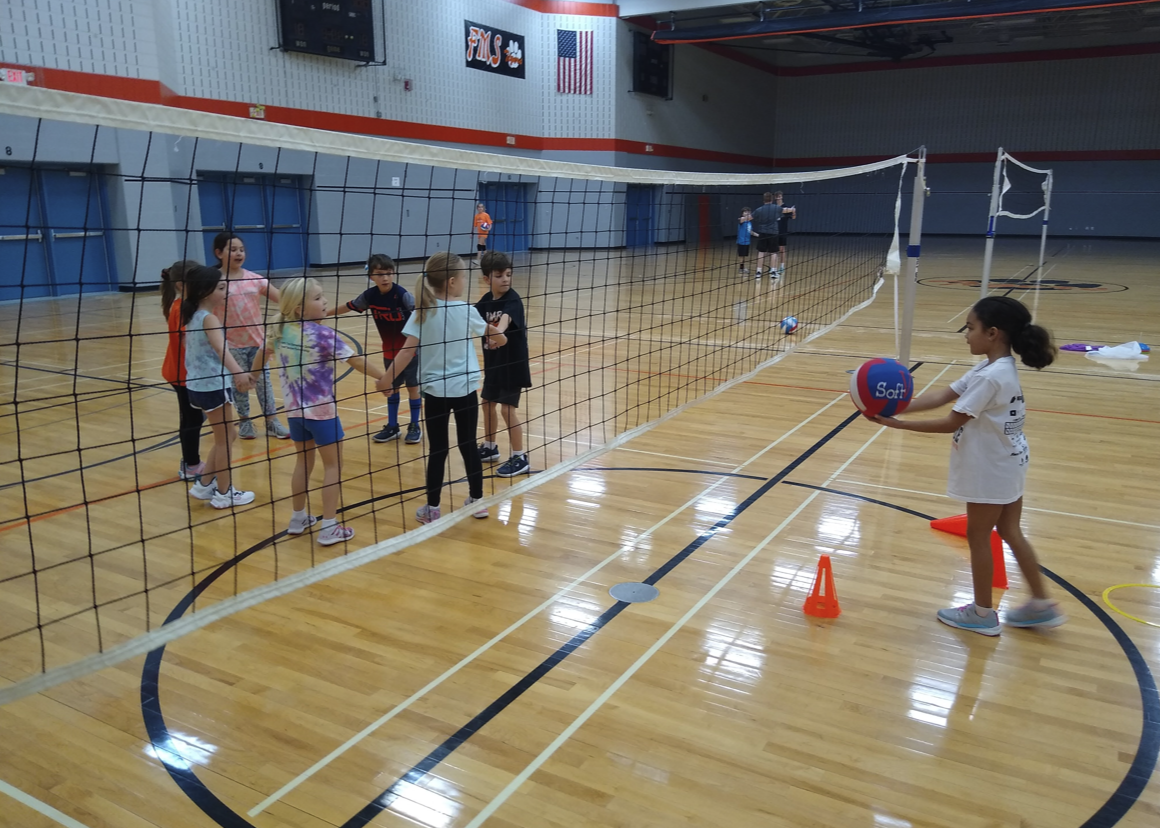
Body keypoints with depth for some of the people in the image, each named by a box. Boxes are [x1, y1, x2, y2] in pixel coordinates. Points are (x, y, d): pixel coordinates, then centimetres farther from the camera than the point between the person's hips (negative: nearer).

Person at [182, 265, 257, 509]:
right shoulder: (209, 318, -19)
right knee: (225, 439, 5)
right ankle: (225, 494, 16)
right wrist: (238, 372, -54)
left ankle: (204, 484, 25)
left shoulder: (192, 317, 8)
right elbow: (220, 348, -38)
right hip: (213, 387, -9)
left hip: (198, 385, 9)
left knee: (228, 435, 20)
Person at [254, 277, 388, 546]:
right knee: (333, 465, 6)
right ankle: (329, 527, 6)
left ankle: (298, 518, 32)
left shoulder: (280, 331, 1)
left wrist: (251, 377, 37)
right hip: (321, 410, -6)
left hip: (294, 410, 6)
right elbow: (356, 361, -20)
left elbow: (263, 354, 18)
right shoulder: (323, 334, -20)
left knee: (303, 462, 21)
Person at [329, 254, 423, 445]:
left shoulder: (402, 294, -21)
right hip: (389, 350, 5)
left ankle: (415, 427, 16)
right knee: (391, 386, 13)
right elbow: (348, 307, 10)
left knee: (412, 386, 4)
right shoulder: (369, 296, -6)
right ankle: (392, 427, 24)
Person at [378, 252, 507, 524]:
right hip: (464, 389, 0)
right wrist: (498, 339, 38)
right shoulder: (466, 310, -4)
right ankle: (477, 500, 23)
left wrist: (387, 378, -7)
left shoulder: (422, 312, -7)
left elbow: (408, 350, -14)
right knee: (468, 445, 12)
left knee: (437, 450, 7)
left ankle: (432, 508, 14)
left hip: (435, 391, 0)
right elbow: (492, 332, 16)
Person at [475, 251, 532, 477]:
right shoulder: (486, 300, 0)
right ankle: (490, 447, 37)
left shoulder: (512, 300, -20)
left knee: (508, 408, -8)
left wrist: (499, 332, -60)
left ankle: (520, 458, 2)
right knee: (487, 403, 18)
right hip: (493, 362, 8)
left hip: (513, 363, -7)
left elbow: (506, 318, -41)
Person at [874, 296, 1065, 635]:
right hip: (1006, 464, 9)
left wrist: (897, 424, -24)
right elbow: (943, 395, -1)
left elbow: (951, 423, -25)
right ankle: (1042, 605, 29)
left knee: (978, 536, 7)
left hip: (991, 470, -9)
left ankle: (982, 613, 21)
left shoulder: (990, 377, -27)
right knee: (1010, 532, 19)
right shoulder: (999, 368, 4)